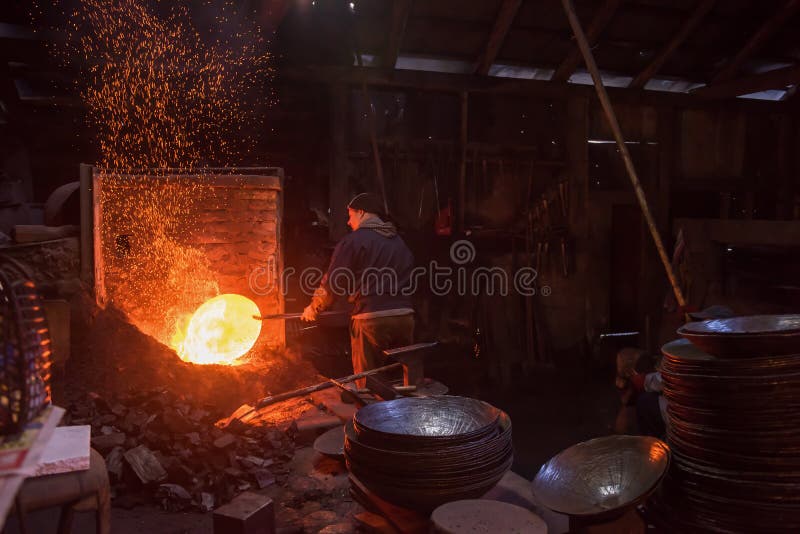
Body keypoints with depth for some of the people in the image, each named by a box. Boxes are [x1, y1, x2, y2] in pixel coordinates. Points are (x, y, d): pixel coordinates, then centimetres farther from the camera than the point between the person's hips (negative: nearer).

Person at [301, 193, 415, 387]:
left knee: (368, 384, 4)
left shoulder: (353, 241, -2)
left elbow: (332, 282, -2)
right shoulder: (399, 242, 18)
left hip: (371, 319, -6)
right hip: (405, 315, 6)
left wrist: (314, 308, 13)